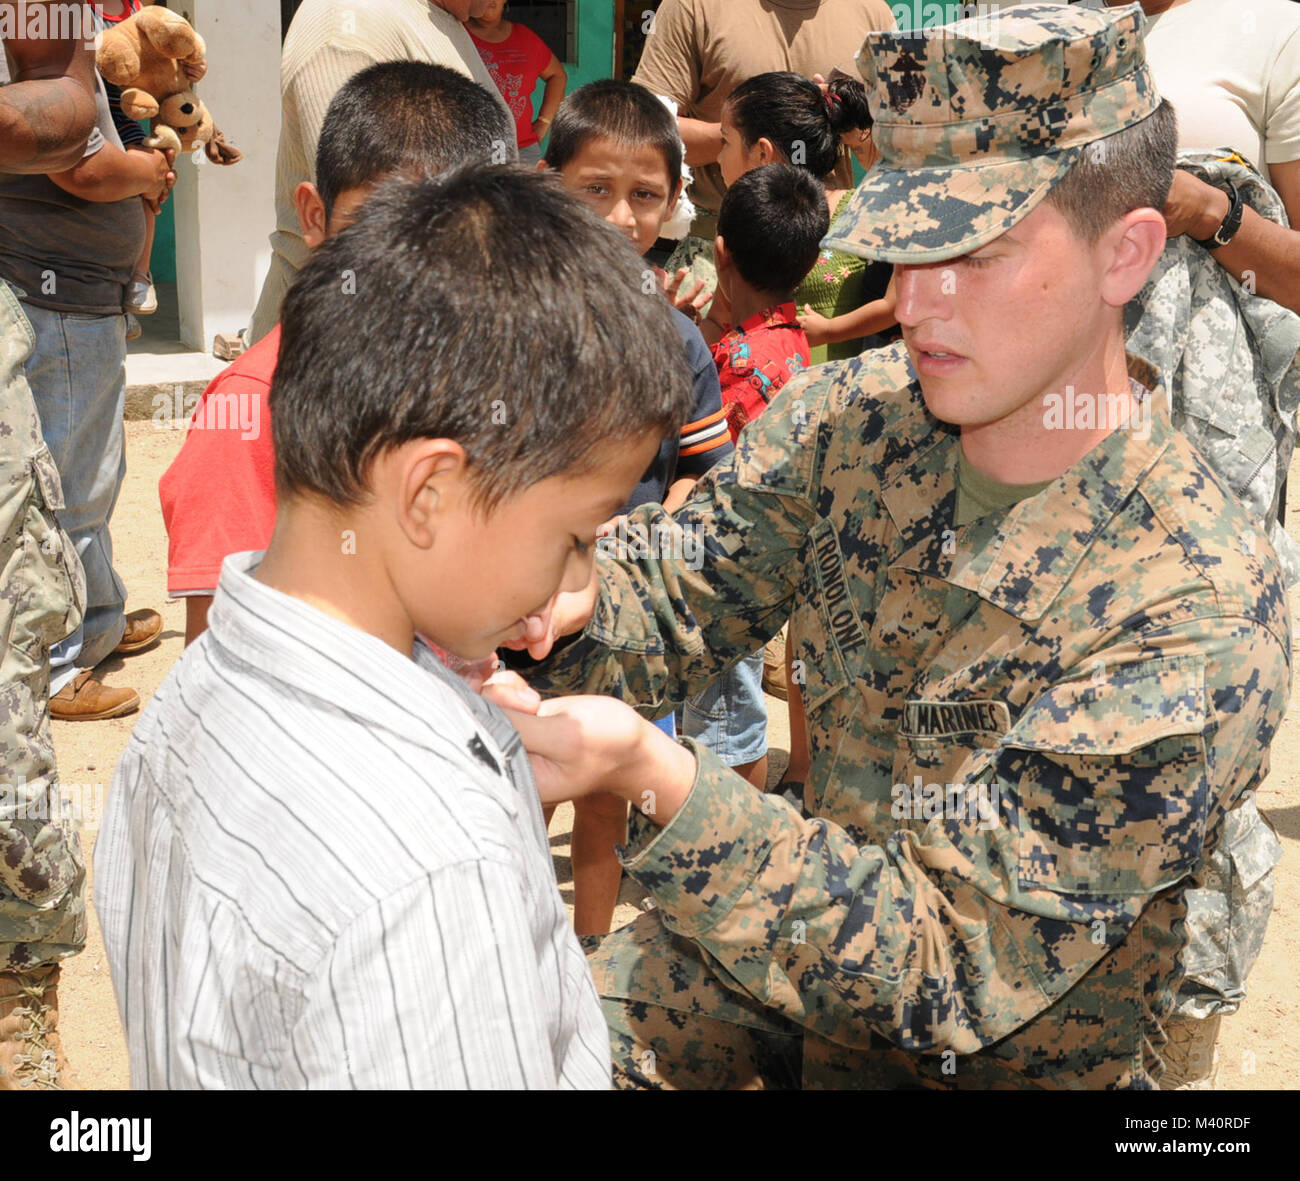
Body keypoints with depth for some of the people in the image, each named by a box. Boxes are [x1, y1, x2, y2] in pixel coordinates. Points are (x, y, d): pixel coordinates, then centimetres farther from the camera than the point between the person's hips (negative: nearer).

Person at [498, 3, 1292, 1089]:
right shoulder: (850, 417, -11)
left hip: (1017, 1056, -4)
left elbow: (952, 967, -31)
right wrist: (564, 605, -29)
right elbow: (670, 615, -4)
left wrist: (656, 780, -43)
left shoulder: (1203, 620, -30)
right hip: (807, 934, 4)